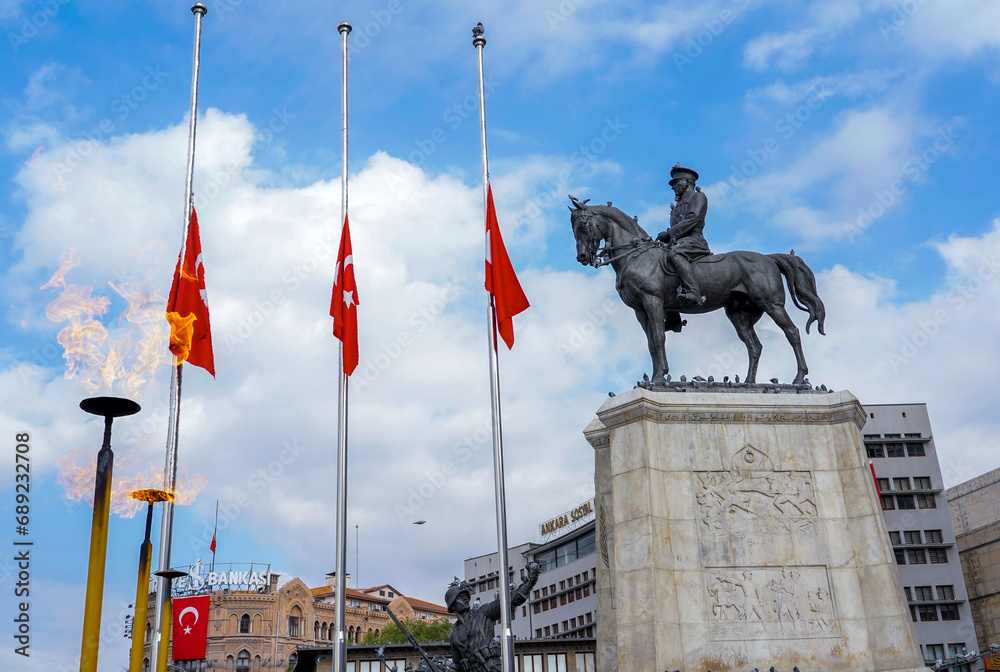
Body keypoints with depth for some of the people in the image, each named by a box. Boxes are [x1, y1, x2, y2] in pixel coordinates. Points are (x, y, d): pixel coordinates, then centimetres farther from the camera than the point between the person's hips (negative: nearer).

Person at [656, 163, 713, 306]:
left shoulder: (698, 197, 6)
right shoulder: (678, 204, 31)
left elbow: (692, 219, -11)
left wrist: (669, 233, -16)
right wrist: (666, 237, 4)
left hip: (693, 240, -9)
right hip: (679, 243, 9)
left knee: (675, 253, -37)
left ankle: (693, 294, -53)